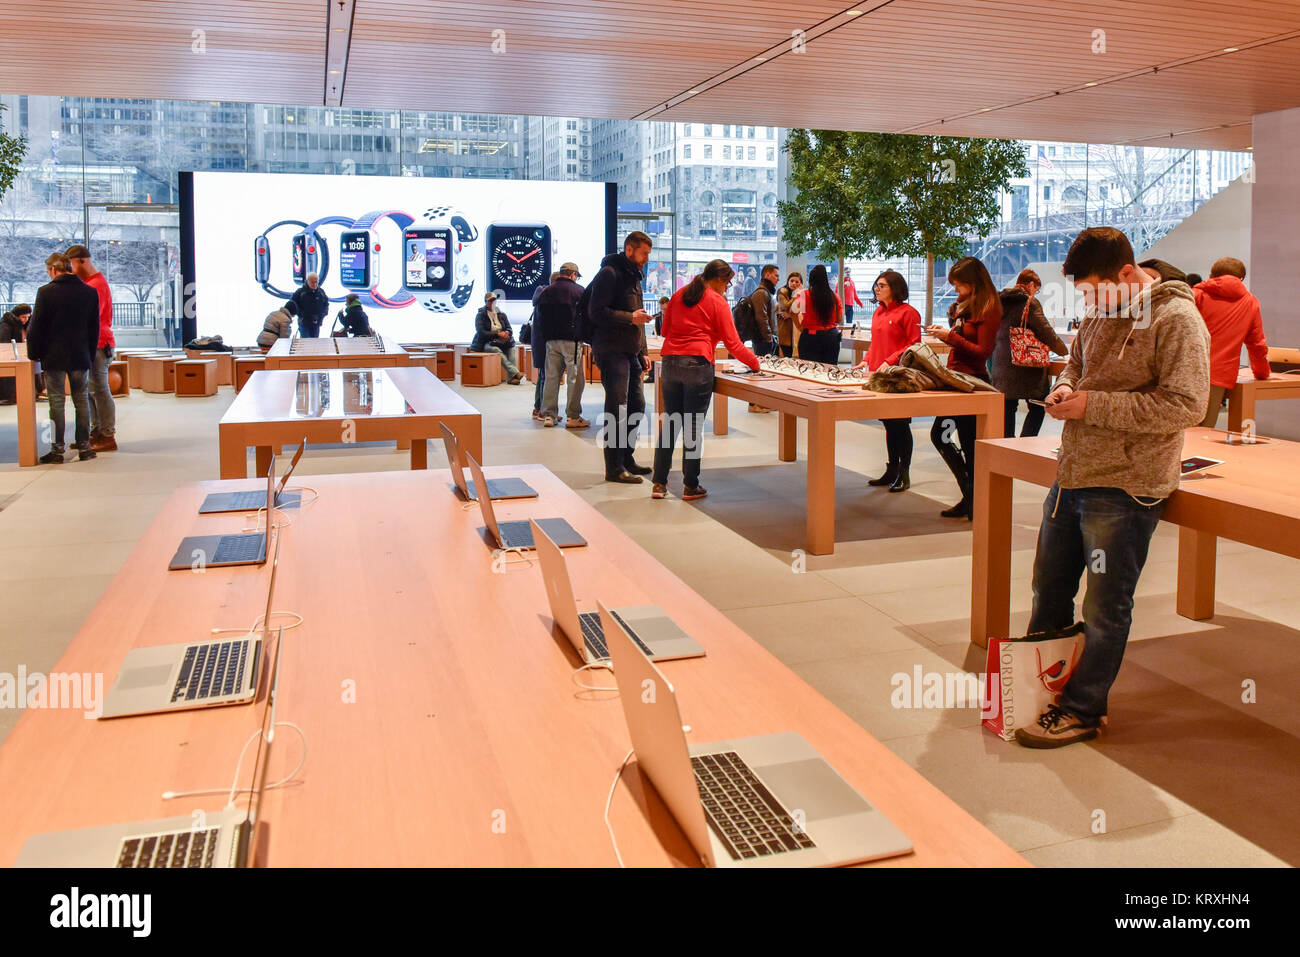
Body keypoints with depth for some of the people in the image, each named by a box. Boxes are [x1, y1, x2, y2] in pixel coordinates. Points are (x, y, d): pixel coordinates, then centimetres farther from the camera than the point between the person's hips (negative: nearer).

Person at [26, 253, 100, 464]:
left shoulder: (46, 292, -8)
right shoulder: (90, 292, 3)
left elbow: (36, 327, -5)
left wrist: (34, 353, 6)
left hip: (54, 357, -3)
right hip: (81, 357, 3)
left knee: (57, 402, 1)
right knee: (82, 400, 9)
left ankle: (57, 450, 3)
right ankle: (84, 447, 10)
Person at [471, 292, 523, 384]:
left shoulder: (502, 315, 17)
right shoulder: (480, 316, 3)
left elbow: (509, 329, 10)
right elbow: (481, 333, -10)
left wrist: (506, 333, -17)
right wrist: (498, 334, -20)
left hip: (501, 342, 5)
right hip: (485, 344, -4)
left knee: (511, 345, -26)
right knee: (496, 350, -36)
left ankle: (511, 377, -35)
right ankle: (515, 373, -46)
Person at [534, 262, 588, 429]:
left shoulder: (546, 292, 12)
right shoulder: (579, 290, -3)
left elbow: (539, 319, 14)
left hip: (551, 340, 5)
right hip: (571, 340, -5)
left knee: (551, 377, 7)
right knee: (575, 378, -2)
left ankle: (549, 415, 8)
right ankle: (573, 417, -2)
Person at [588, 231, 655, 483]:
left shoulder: (634, 277, 21)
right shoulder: (609, 273, -9)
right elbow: (596, 312, -18)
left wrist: (642, 353, 20)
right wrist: (630, 318, -21)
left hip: (630, 353, 9)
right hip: (611, 351, -9)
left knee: (636, 406, 12)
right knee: (617, 410, -8)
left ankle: (626, 459, 24)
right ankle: (614, 468, -1)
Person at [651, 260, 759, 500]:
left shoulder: (678, 296, 14)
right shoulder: (717, 302, -1)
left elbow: (665, 330, 21)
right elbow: (733, 344, -3)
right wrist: (755, 363, 8)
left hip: (670, 361, 5)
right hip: (697, 364, -5)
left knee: (669, 423, 11)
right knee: (693, 426, 1)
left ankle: (659, 483, 12)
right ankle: (691, 486, 7)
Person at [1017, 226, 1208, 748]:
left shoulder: (1176, 319, -13)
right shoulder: (1101, 314, 11)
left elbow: (1186, 405, -20)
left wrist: (1094, 406, -20)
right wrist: (1065, 388, 3)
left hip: (1124, 489, -8)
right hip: (1071, 475, 8)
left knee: (1105, 608, 3)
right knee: (1049, 590, 17)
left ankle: (1081, 710, 16)